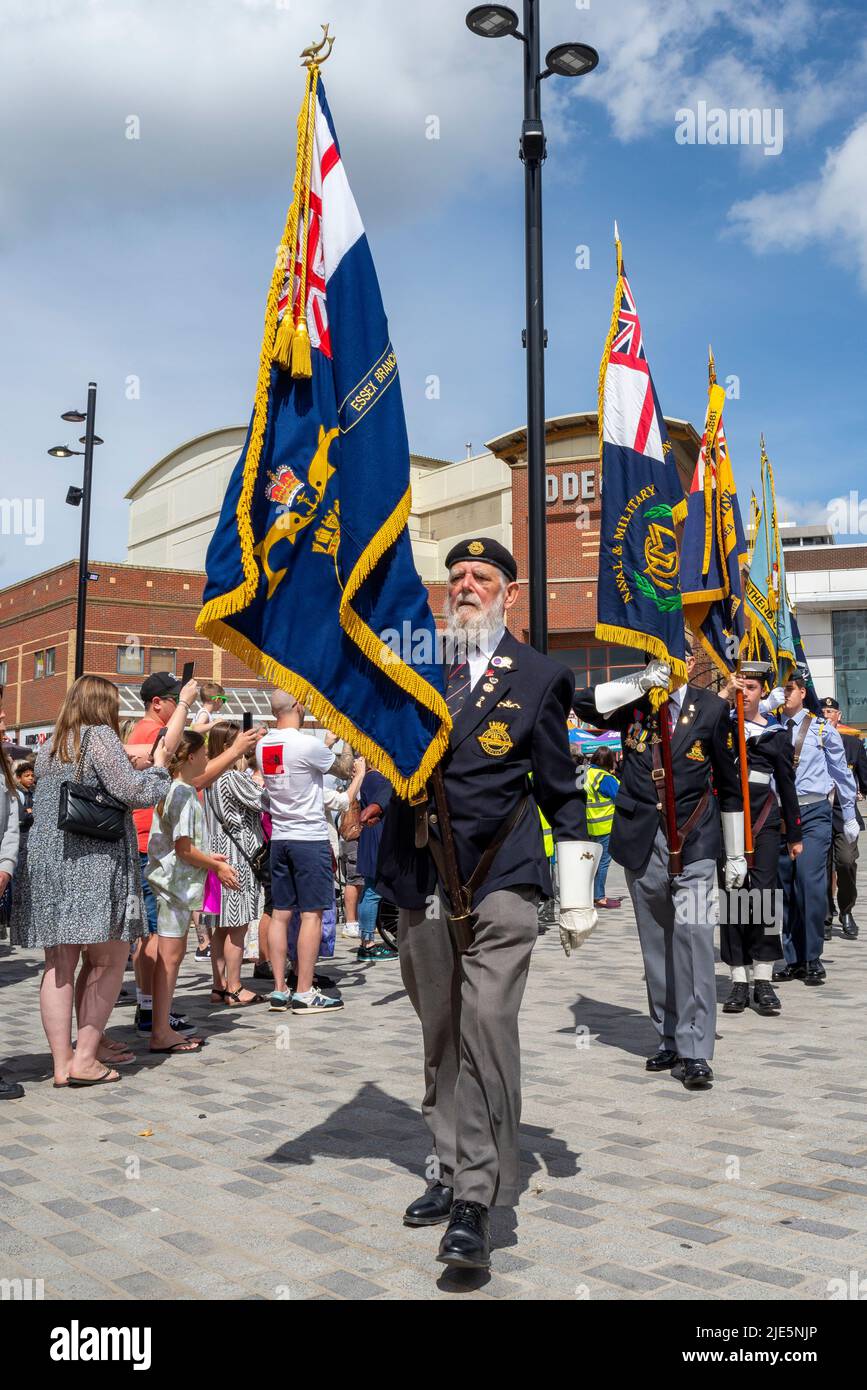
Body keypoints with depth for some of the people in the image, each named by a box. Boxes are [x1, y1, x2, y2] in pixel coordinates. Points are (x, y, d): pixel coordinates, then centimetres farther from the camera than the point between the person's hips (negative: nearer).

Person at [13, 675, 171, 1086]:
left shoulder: (48, 748, 17)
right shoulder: (99, 736, -6)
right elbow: (134, 793, -12)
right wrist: (158, 768, 7)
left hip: (45, 862, 7)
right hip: (94, 863, -7)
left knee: (59, 965, 7)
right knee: (109, 961, 2)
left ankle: (62, 1062, 9)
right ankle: (84, 1060, 0)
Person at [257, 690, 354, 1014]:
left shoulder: (263, 746, 7)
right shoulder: (306, 744, -15)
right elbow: (344, 770, 0)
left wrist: (330, 740, 27)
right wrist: (347, 740, 16)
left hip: (279, 838, 7)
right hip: (310, 838, -7)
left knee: (280, 913, 8)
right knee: (312, 914, -2)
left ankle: (279, 990, 12)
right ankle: (304, 993, 0)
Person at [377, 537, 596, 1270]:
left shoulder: (537, 676, 5)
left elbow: (562, 791, 6)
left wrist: (577, 894, 5)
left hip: (499, 885, -3)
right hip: (421, 885, 4)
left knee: (487, 1029, -12)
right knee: (440, 1036, 12)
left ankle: (477, 1198, -3)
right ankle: (453, 1170, 27)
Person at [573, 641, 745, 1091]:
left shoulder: (711, 709, 2)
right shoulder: (634, 704, 6)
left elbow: (729, 784, 7)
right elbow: (583, 704, -10)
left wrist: (736, 854, 9)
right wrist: (640, 683, -17)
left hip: (693, 844, -2)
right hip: (641, 844, 3)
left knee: (693, 943, -12)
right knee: (655, 948, 11)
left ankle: (694, 1051, -6)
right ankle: (668, 1040, 23)